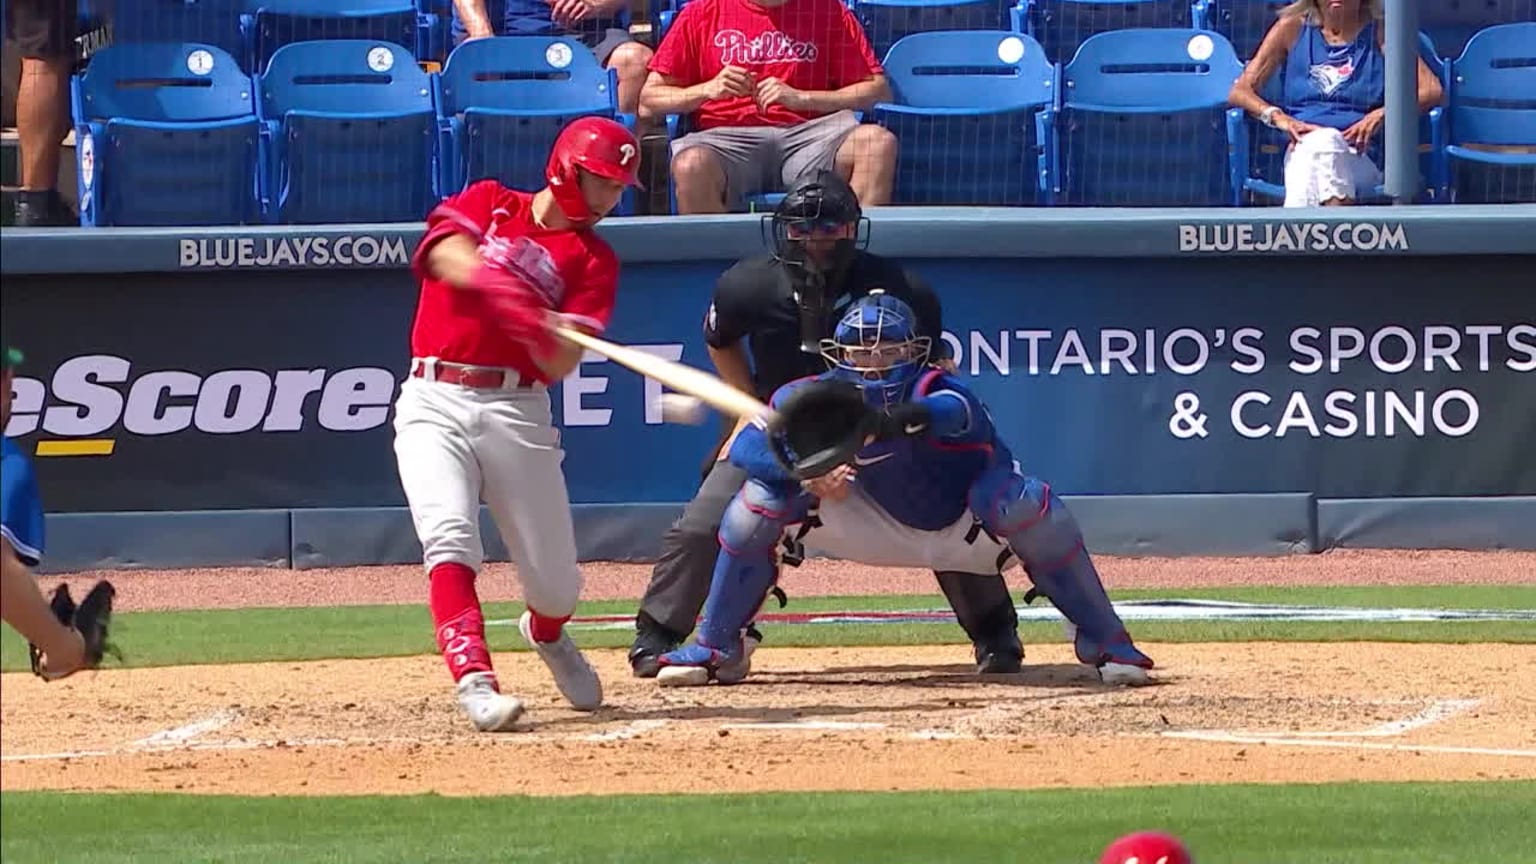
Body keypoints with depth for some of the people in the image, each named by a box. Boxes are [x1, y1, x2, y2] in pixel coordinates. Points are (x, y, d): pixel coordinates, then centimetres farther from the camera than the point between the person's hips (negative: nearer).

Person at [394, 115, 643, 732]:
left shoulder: (593, 259, 9)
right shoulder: (488, 203, 11)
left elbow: (562, 365, -5)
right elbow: (448, 253, -13)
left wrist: (540, 327, -27)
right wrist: (496, 284, -32)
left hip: (517, 411, 1)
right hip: (434, 402, -1)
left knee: (557, 583, 1)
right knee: (449, 537, -24)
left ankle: (546, 634, 36)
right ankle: (475, 681, -29)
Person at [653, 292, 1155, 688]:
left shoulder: (931, 390, -33)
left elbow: (955, 412, -59)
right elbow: (747, 446, -28)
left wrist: (905, 418, -82)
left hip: (966, 530, -3)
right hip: (881, 527, 3)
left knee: (1027, 504, -35)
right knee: (762, 499, -15)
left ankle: (1103, 640, -18)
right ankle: (717, 648, 0)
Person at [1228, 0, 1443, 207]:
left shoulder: (1380, 33, 14)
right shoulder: (1292, 28, 17)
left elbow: (1432, 91, 2)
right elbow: (1239, 92, 9)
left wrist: (1381, 115, -15)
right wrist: (1278, 117, -12)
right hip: (1301, 149, 0)